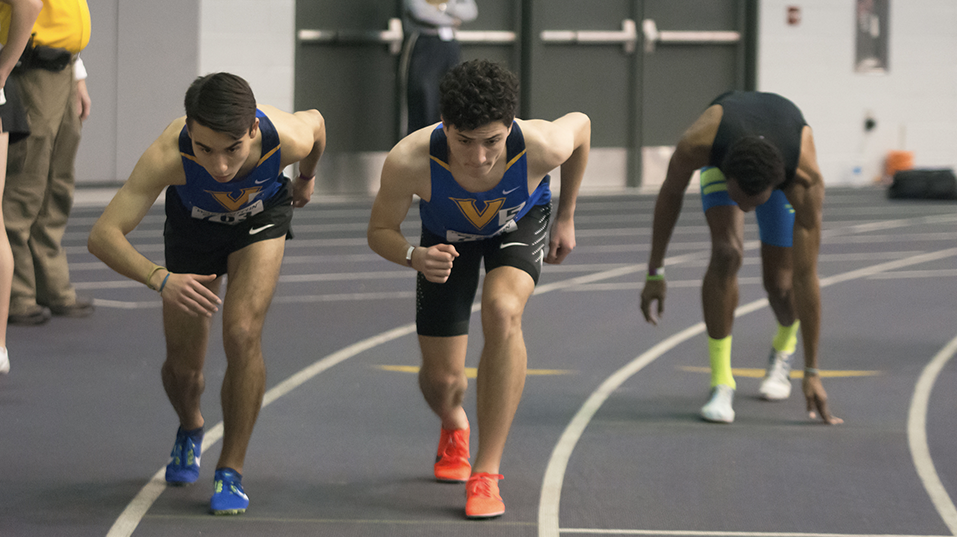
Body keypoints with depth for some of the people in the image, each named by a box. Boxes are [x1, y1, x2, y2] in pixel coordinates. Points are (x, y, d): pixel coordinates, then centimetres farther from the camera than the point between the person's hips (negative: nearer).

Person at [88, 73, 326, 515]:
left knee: (242, 333, -22)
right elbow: (103, 235, -44)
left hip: (260, 217, 0)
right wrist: (160, 279, -60)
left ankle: (230, 473, -7)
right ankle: (190, 430, 43)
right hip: (193, 225, 0)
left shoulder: (288, 138, -39)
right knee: (182, 366, 6)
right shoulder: (168, 156, -43)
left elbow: (316, 121, -12)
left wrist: (307, 179, 9)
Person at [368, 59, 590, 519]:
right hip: (449, 235, 1)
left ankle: (486, 474, -24)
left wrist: (565, 218, -4)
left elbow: (580, 124, -13)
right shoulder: (408, 162, -41)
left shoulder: (542, 147, -40)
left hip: (520, 222, -1)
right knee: (441, 377, 4)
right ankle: (454, 427, 46)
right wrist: (414, 256, -44)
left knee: (502, 311, -33)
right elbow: (379, 231, -21)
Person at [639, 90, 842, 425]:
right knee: (726, 252, -25)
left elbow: (806, 276, -41)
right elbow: (671, 192, -21)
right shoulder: (696, 144, -46)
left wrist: (812, 373, -37)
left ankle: (784, 350, 34)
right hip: (722, 156, 0)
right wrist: (655, 273, -16)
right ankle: (721, 384, -18)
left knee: (780, 281, -2)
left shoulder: (806, 179, -45)